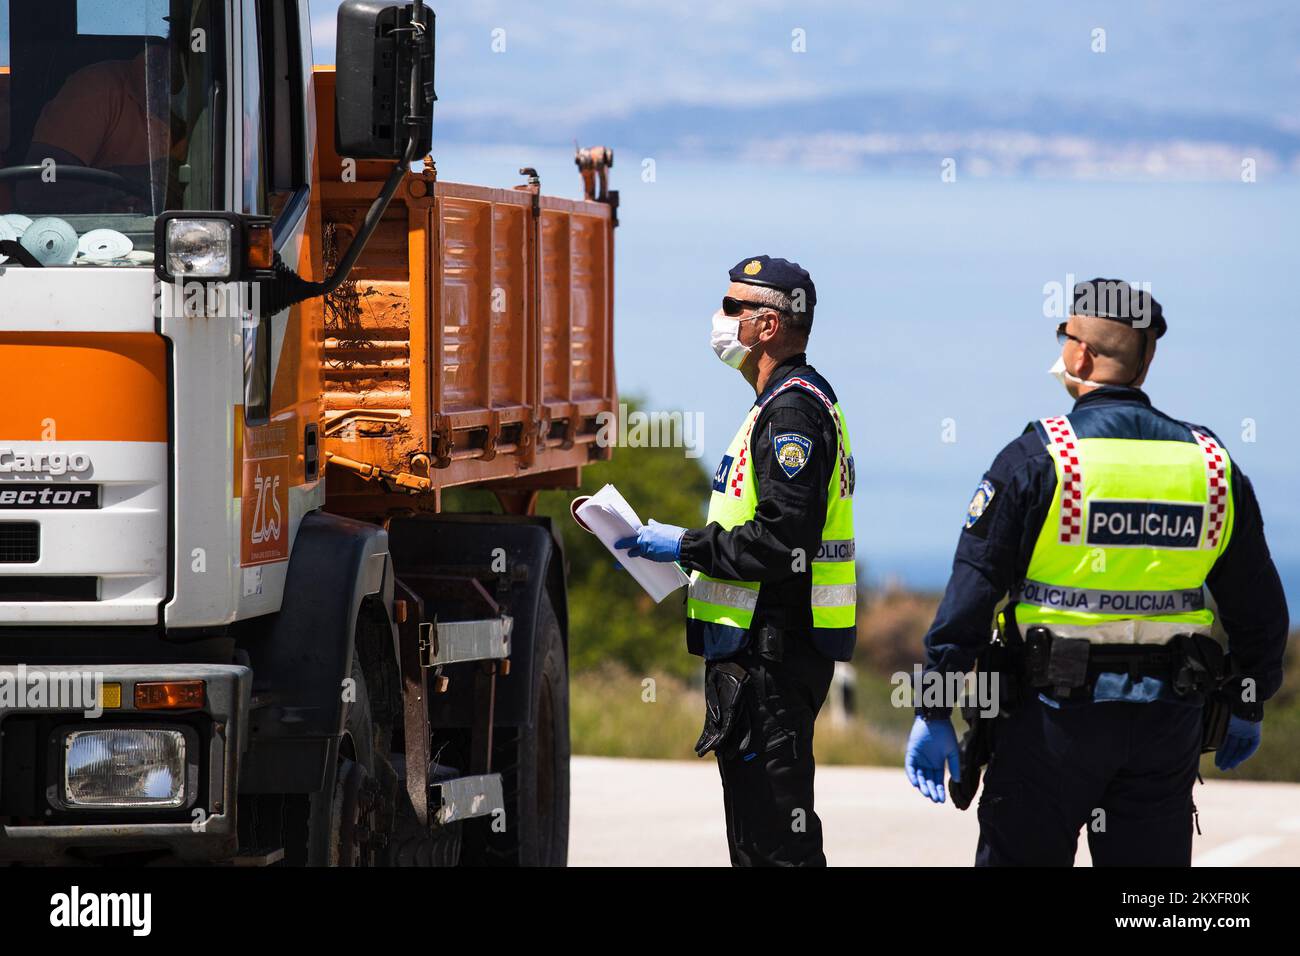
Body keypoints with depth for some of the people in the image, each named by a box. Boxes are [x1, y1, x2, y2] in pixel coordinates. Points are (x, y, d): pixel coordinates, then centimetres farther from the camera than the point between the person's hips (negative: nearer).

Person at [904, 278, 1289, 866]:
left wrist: (933, 711, -7)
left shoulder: (1036, 459, -9)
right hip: (1167, 725, 4)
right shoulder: (1214, 466, 4)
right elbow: (1258, 607, 11)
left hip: (1053, 714, -4)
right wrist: (1247, 707, 24)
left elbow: (971, 591, -11)